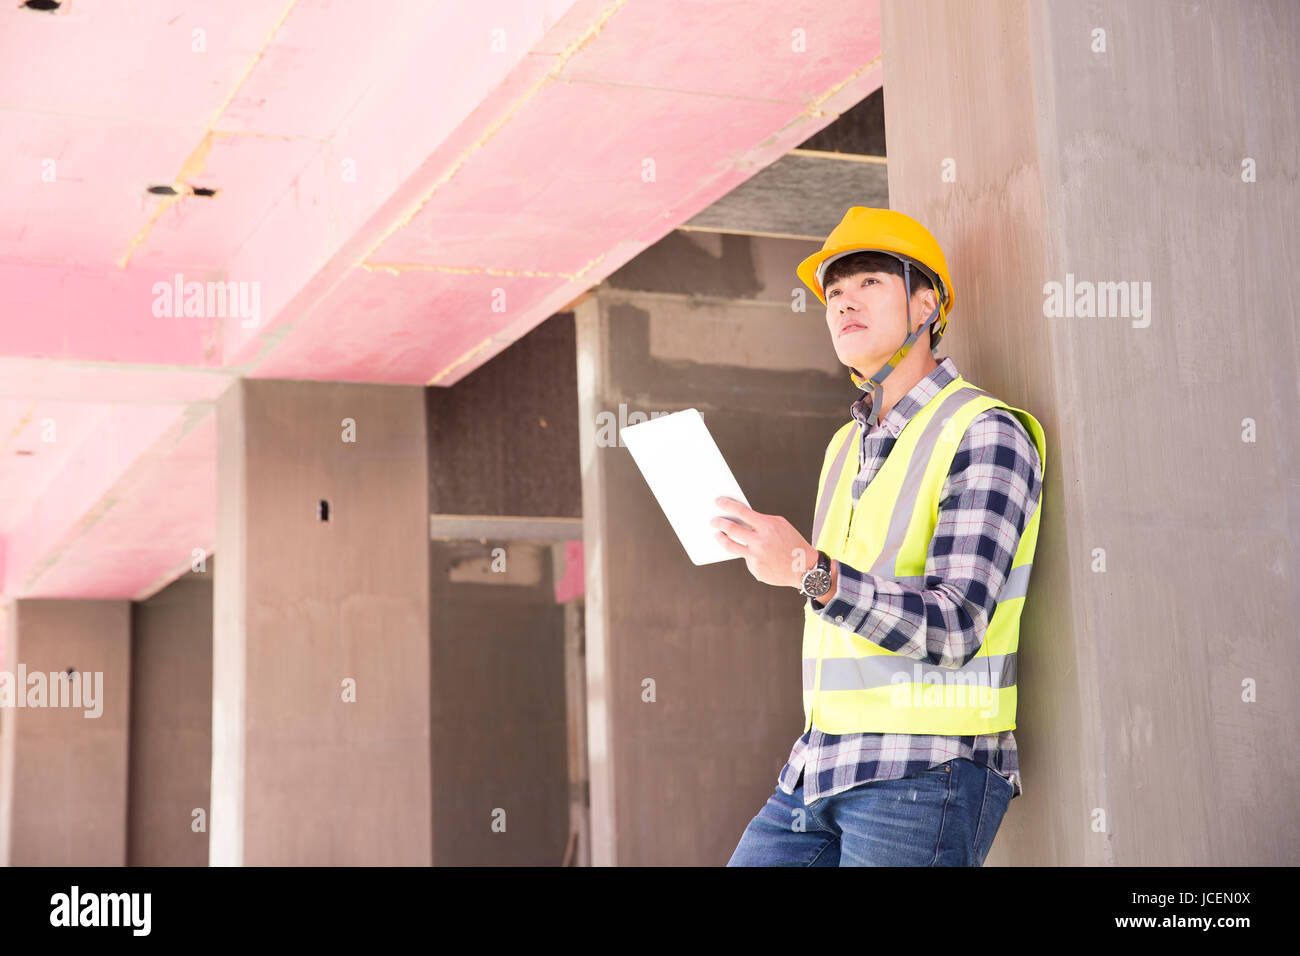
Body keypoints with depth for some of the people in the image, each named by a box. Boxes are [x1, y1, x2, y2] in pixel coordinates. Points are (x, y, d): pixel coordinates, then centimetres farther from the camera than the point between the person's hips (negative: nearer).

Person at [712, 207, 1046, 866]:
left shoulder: (985, 434, -9)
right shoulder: (846, 446, 15)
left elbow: (952, 629, -19)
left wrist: (808, 570, -29)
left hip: (926, 770, -7)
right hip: (821, 764, 7)